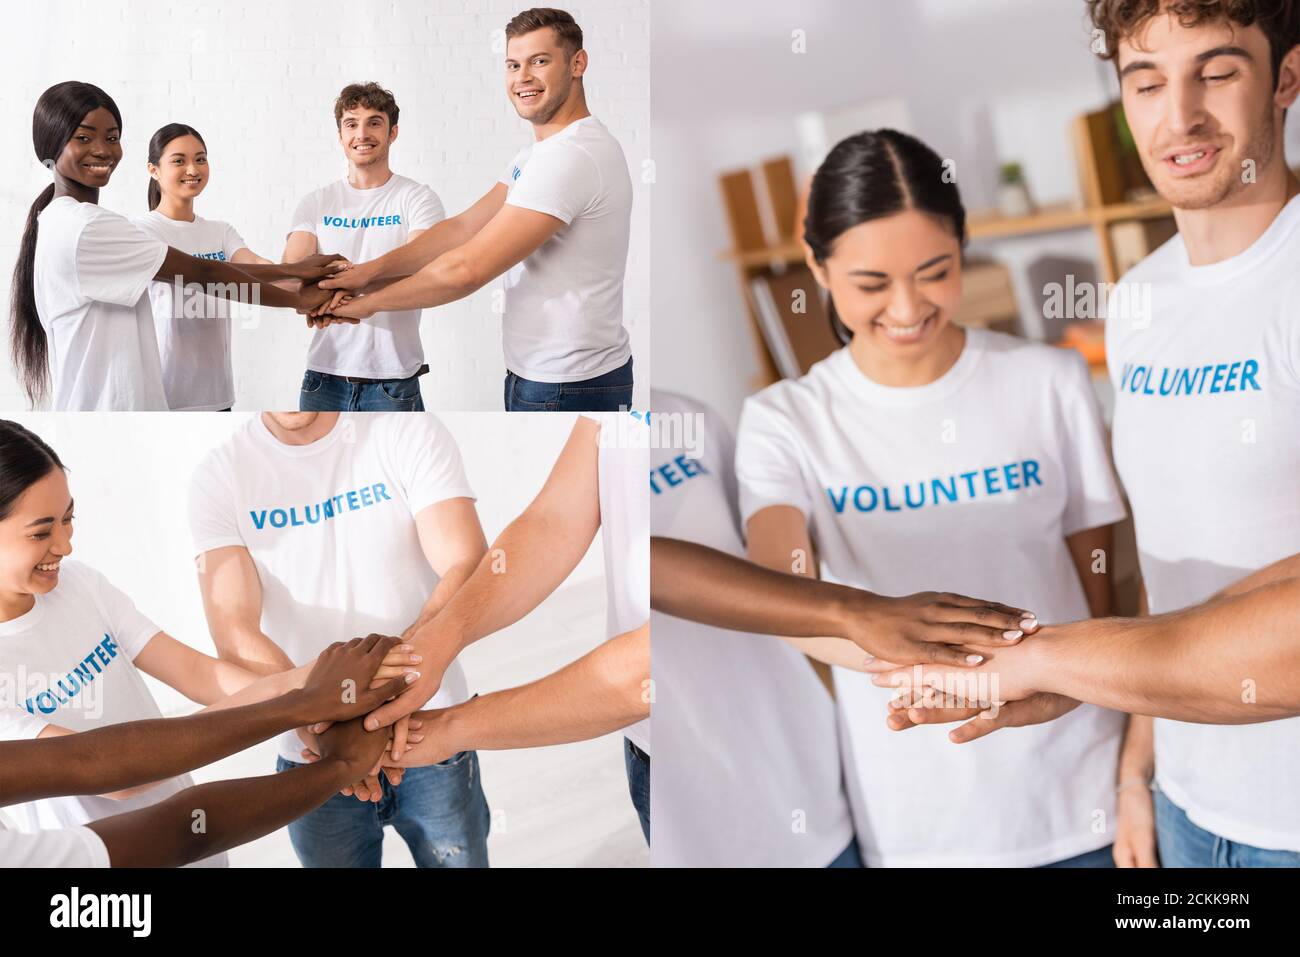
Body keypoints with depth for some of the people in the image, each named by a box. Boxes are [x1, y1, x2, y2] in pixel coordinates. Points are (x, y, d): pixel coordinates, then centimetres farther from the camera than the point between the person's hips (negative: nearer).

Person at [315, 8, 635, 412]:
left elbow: (466, 268, -23)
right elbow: (465, 227, 7)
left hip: (567, 388, -10)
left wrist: (368, 302, -10)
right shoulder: (539, 151, 15)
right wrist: (369, 271, -5)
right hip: (535, 374, 10)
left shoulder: (572, 155, -22)